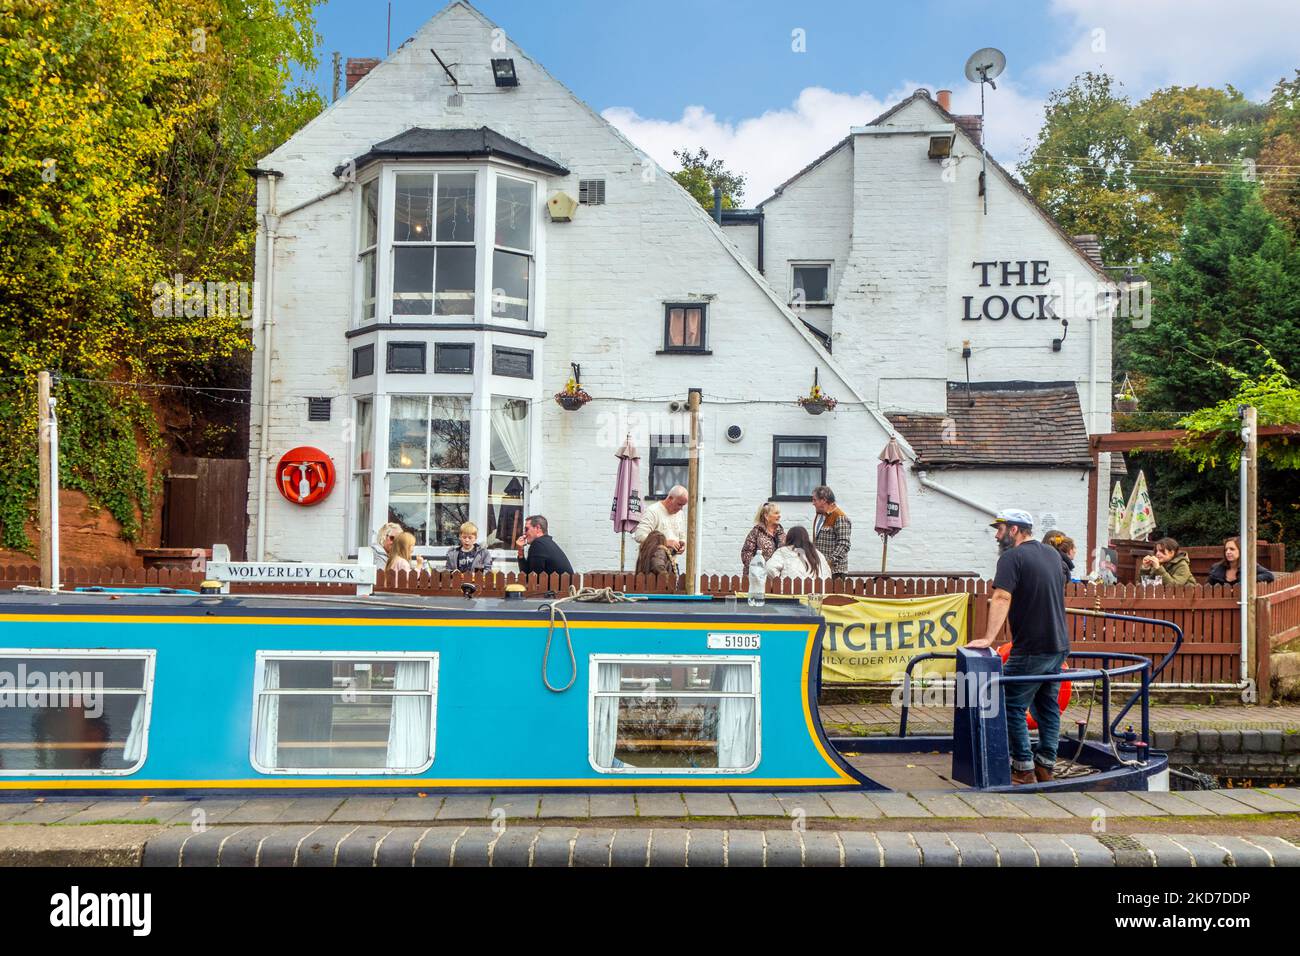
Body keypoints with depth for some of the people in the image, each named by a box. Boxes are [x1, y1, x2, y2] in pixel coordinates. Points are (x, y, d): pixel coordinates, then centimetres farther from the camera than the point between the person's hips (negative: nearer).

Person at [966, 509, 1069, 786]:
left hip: (1031, 649, -9)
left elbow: (1002, 599, -24)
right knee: (1047, 705, 16)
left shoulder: (1012, 557, -13)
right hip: (1058, 645, 9)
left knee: (1012, 706, -1)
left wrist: (989, 638, -29)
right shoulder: (1053, 555, 13)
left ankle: (1024, 770, -1)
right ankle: (1045, 765, 19)